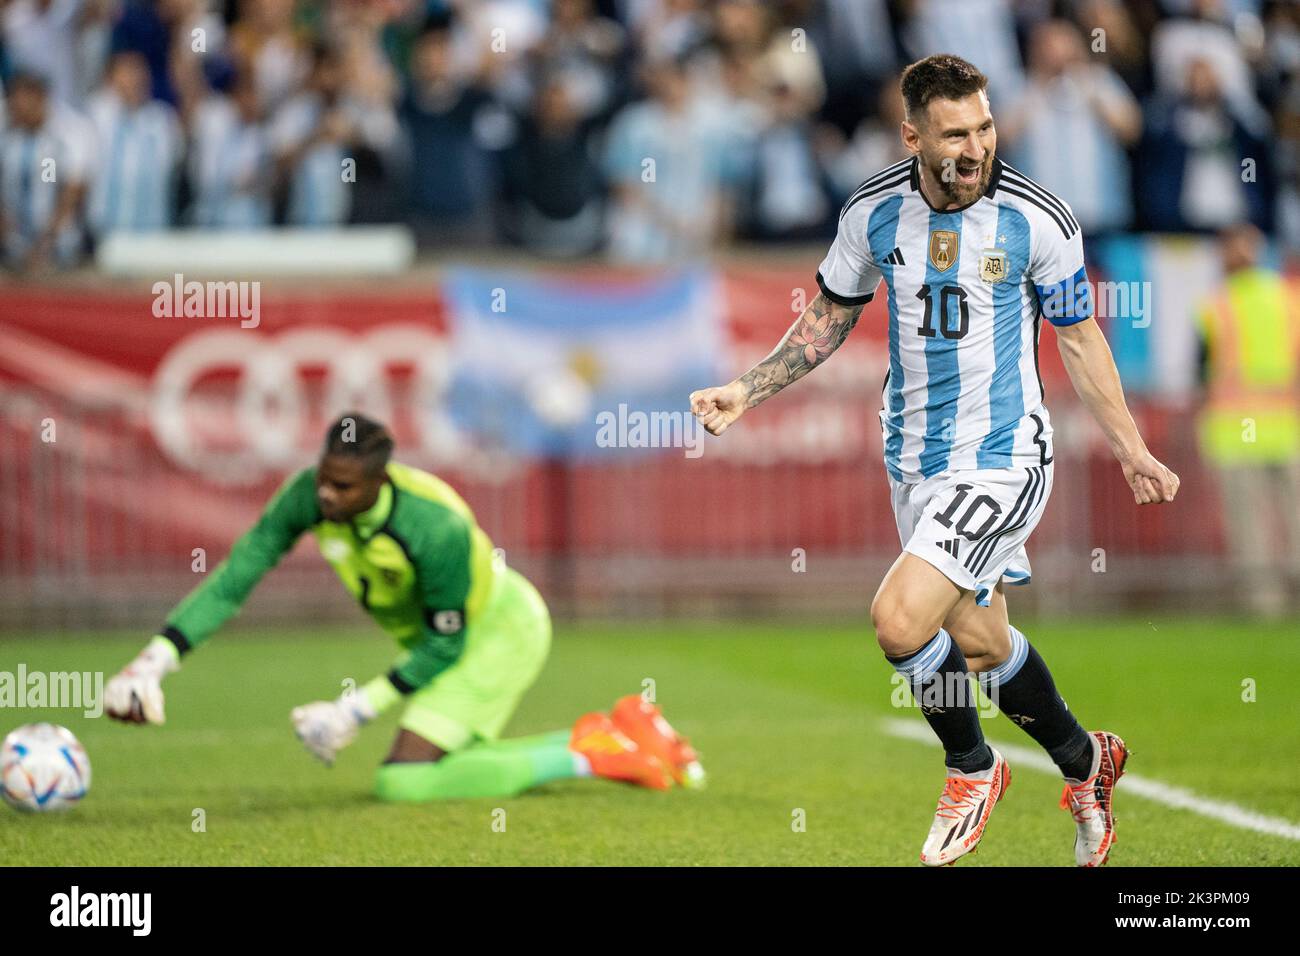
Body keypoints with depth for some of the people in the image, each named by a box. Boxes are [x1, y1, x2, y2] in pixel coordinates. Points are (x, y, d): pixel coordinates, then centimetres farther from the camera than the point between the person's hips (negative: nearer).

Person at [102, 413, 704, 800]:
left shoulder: (437, 526, -38)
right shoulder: (308, 496, -22)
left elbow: (447, 644, -25)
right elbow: (232, 580, -18)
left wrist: (360, 708, -26)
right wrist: (156, 660, -27)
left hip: (501, 631, -8)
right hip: (437, 636, 8)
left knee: (404, 782, -18)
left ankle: (588, 756, -7)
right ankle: (606, 738, 24)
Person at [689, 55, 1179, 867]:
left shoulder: (1039, 219, -12)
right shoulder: (873, 213, -4)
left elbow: (1079, 338, 2)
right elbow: (831, 315, 13)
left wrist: (1132, 452, 6)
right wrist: (747, 391, 4)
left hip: (1003, 458, -5)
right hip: (915, 459, 5)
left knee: (900, 619, -21)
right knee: (981, 644, 14)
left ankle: (973, 769, 5)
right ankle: (1084, 763, 41)